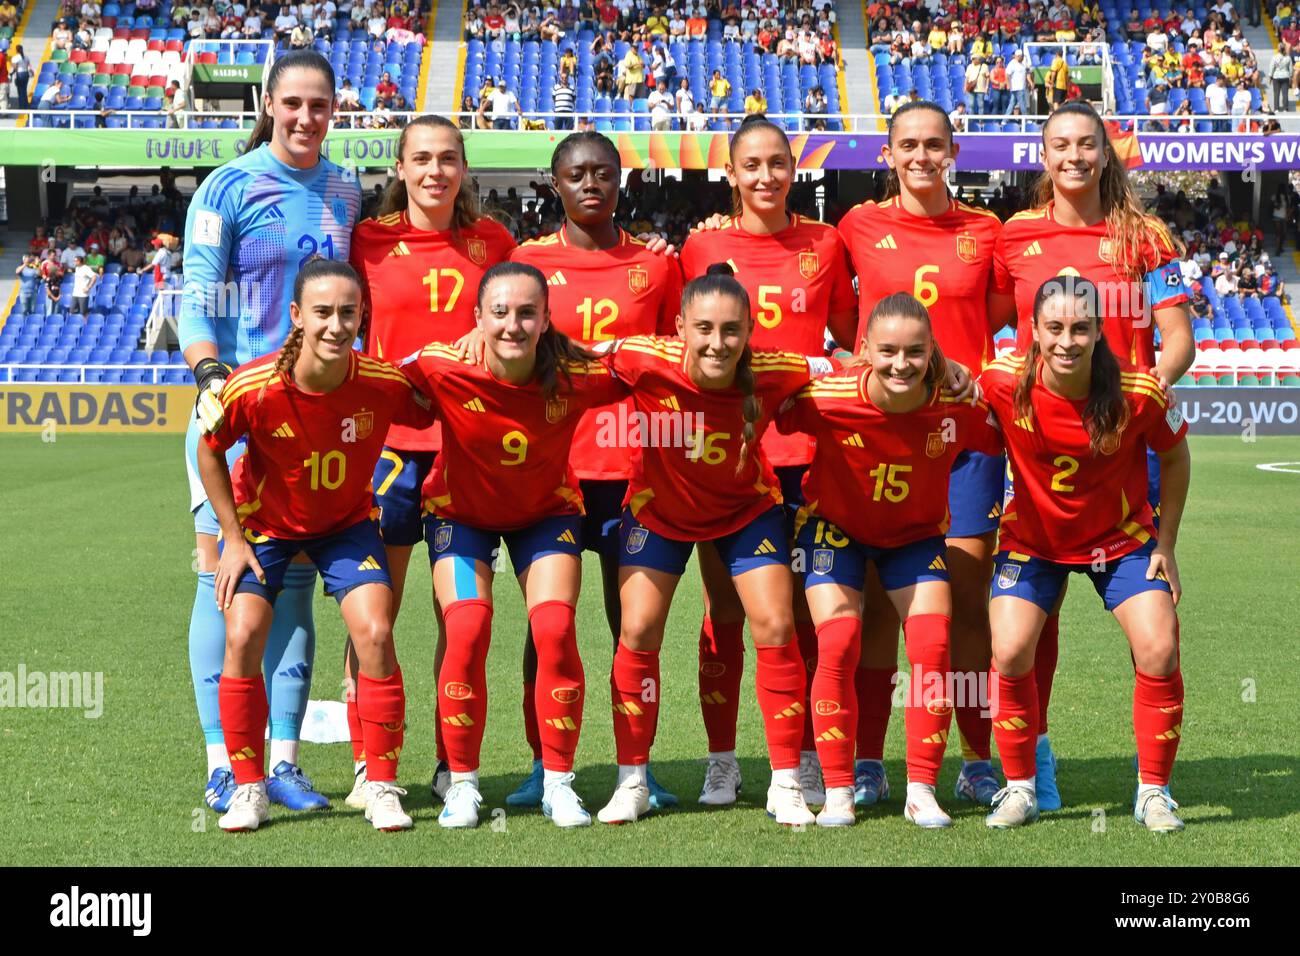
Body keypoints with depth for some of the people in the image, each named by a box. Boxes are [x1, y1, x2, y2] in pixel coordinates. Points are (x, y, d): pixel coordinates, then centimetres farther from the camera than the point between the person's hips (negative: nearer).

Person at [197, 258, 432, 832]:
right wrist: (233, 540, -8)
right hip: (264, 522, 0)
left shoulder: (385, 384, -27)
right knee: (243, 638, -14)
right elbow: (209, 452, -9)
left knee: (375, 635, -15)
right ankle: (249, 790, 4)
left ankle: (382, 790, -1)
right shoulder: (252, 389, -29)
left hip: (347, 522, 1)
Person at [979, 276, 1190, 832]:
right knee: (1010, 654, -15)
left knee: (1160, 651, -13)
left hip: (1121, 537, 0)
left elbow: (1175, 458, -5)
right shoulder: (1004, 384, -24)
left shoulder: (1139, 394, -24)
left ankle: (1153, 792, 7)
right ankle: (1019, 788, 6)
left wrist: (1165, 546, -2)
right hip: (1032, 536, 0)